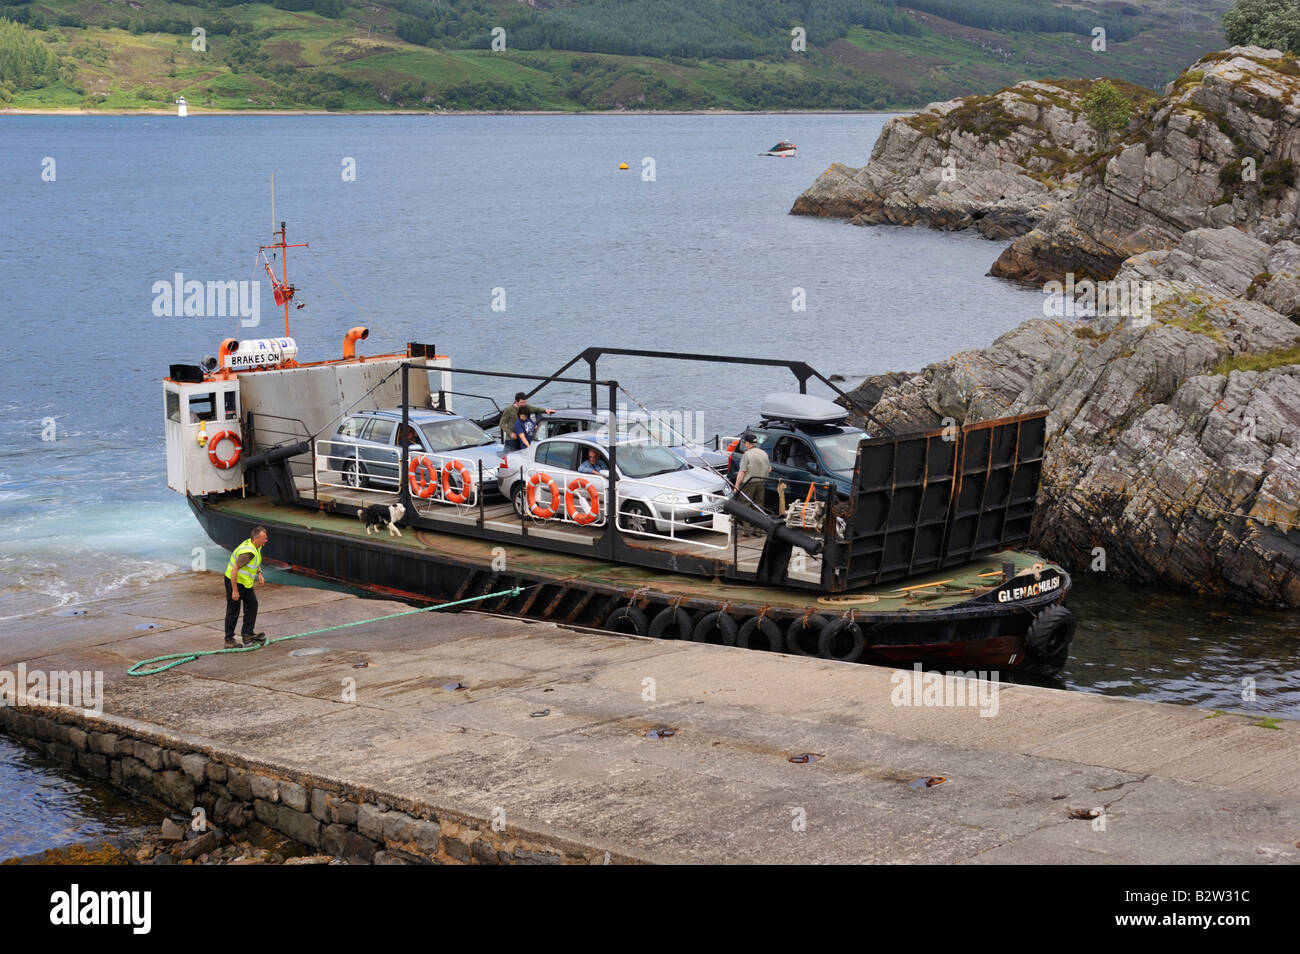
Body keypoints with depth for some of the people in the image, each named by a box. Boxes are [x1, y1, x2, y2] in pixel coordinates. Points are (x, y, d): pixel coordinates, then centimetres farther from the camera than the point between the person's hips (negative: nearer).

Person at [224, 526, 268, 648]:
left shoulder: (256, 547, -1)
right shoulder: (248, 552, -32)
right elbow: (234, 570, -32)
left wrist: (259, 574, 8)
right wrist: (235, 591, -28)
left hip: (246, 582, 9)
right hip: (234, 581, -9)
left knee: (252, 605, 8)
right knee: (233, 612, -2)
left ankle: (247, 635, 14)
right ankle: (229, 640, 6)